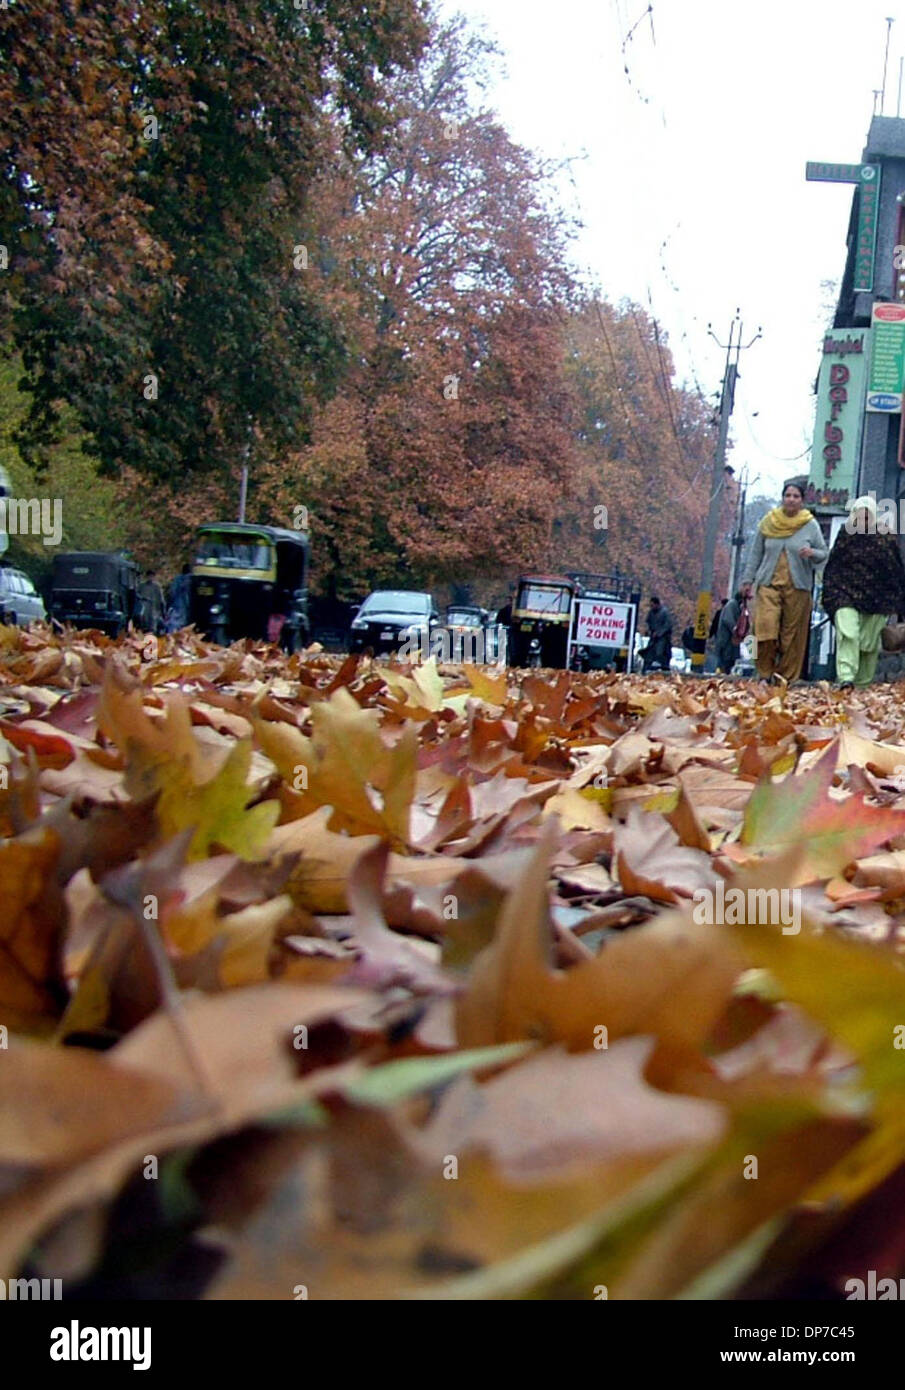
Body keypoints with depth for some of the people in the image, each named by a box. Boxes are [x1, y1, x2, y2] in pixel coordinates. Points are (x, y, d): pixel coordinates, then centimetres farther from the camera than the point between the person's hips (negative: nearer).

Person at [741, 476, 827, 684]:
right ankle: (765, 673, -1)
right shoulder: (768, 522, 8)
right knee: (765, 628, -13)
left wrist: (812, 553, -14)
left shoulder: (810, 525, 5)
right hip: (769, 583, 0)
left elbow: (823, 554, 9)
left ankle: (786, 676, 9)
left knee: (792, 634, -1)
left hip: (798, 587, 0)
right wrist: (748, 580, 10)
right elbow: (756, 553, 14)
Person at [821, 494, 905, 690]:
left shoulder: (886, 536, 4)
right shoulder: (845, 534, 6)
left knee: (869, 642, 3)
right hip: (846, 593, -1)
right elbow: (832, 566, 10)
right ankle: (845, 679, -28)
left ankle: (863, 681, 15)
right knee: (847, 634, -20)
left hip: (877, 598, 1)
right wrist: (829, 593, 6)